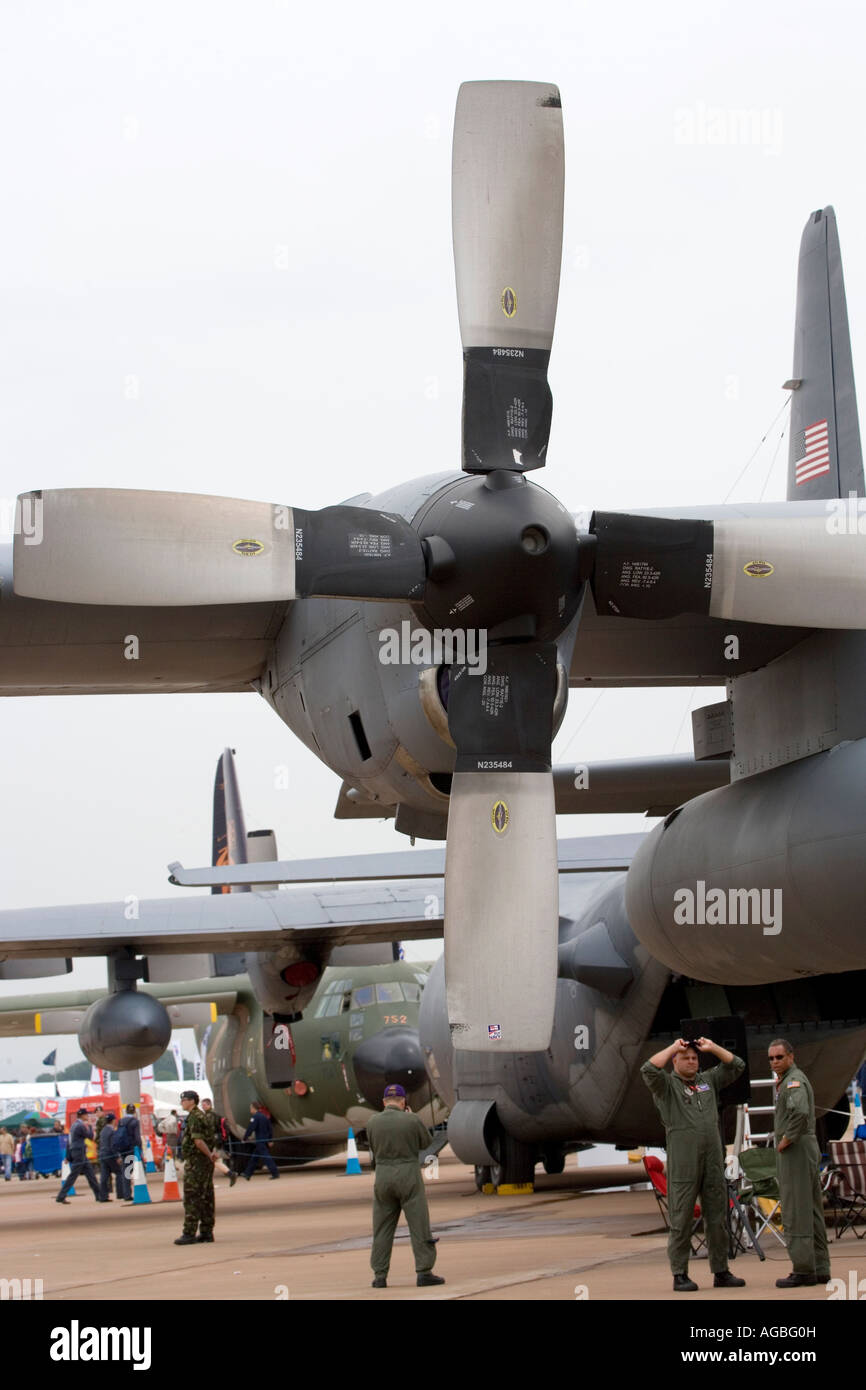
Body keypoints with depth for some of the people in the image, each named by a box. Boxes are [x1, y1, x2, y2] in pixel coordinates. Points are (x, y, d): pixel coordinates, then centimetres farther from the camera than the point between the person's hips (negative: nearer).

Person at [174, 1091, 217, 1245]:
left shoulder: (193, 1118, -14)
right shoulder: (202, 1116, 17)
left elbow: (198, 1141, -22)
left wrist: (210, 1155, -15)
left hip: (195, 1161, -10)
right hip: (205, 1163, 10)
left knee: (191, 1198, -8)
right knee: (205, 1197, 10)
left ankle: (189, 1234, -10)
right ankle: (206, 1232, 12)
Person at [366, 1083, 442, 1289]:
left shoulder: (372, 1122, -1)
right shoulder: (411, 1121, -9)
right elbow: (426, 1143, 7)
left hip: (383, 1176, 3)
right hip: (408, 1174, -3)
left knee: (382, 1228, 10)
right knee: (419, 1225, 2)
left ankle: (380, 1275, 9)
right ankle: (424, 1272, -1)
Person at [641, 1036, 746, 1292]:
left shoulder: (708, 1080, 15)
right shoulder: (667, 1085, 1)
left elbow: (736, 1066, 15)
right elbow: (648, 1070, -18)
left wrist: (711, 1047, 7)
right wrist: (673, 1047, -9)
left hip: (713, 1162, 5)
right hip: (682, 1163, -5)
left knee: (717, 1218, 8)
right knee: (681, 1220, -3)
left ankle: (721, 1272, 14)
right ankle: (680, 1276, 0)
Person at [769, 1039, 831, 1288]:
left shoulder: (794, 1080, -13)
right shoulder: (788, 1080, 19)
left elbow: (800, 1111, -31)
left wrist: (787, 1139, -19)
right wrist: (779, 1084, 17)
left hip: (796, 1149, -11)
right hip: (809, 1149, 11)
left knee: (795, 1212, -10)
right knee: (811, 1211, 10)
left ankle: (803, 1269, -12)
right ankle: (820, 1268, 12)